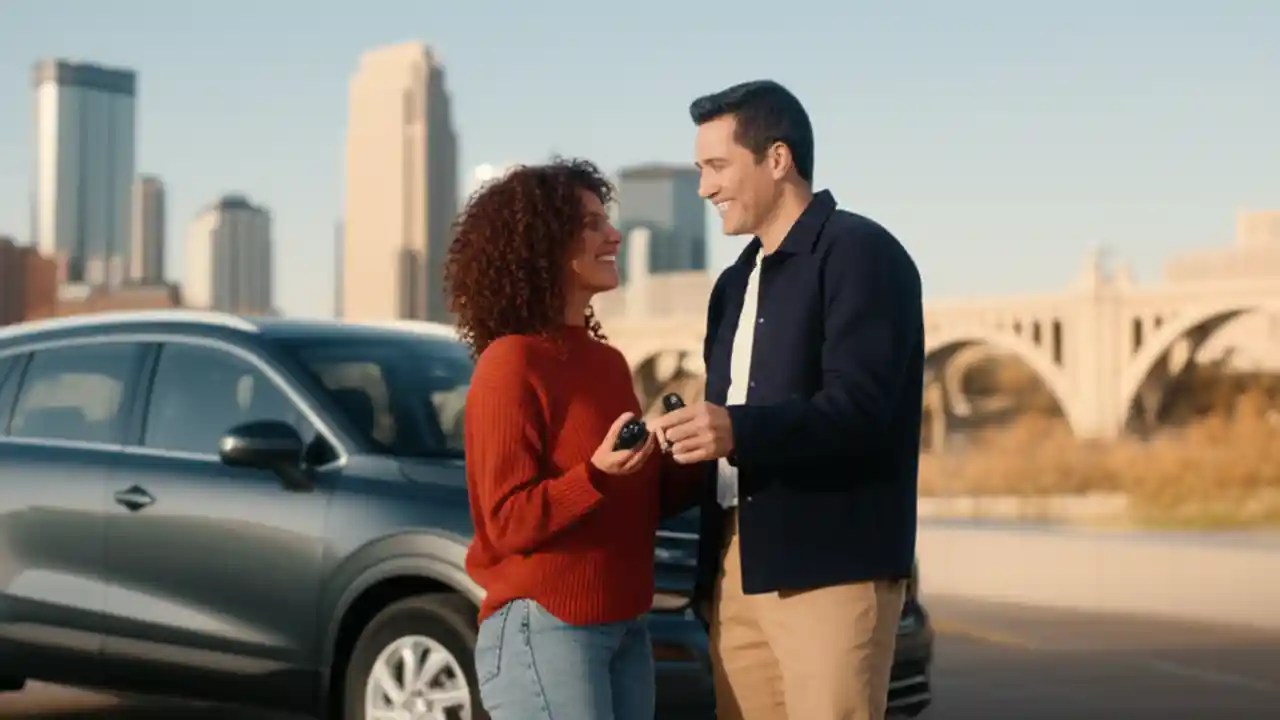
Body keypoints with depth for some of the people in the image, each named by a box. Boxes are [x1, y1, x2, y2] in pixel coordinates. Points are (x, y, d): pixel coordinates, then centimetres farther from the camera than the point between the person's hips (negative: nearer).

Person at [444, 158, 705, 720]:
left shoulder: (607, 361, 14)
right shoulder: (510, 365, -10)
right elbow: (508, 520, -14)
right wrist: (597, 475, -28)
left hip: (624, 629, 8)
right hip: (543, 630, -8)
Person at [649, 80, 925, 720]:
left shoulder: (858, 252, -5)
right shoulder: (735, 283, 23)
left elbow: (859, 407, -17)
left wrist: (738, 432, -31)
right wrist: (685, 444, 6)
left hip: (830, 565, -8)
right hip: (737, 566, 8)